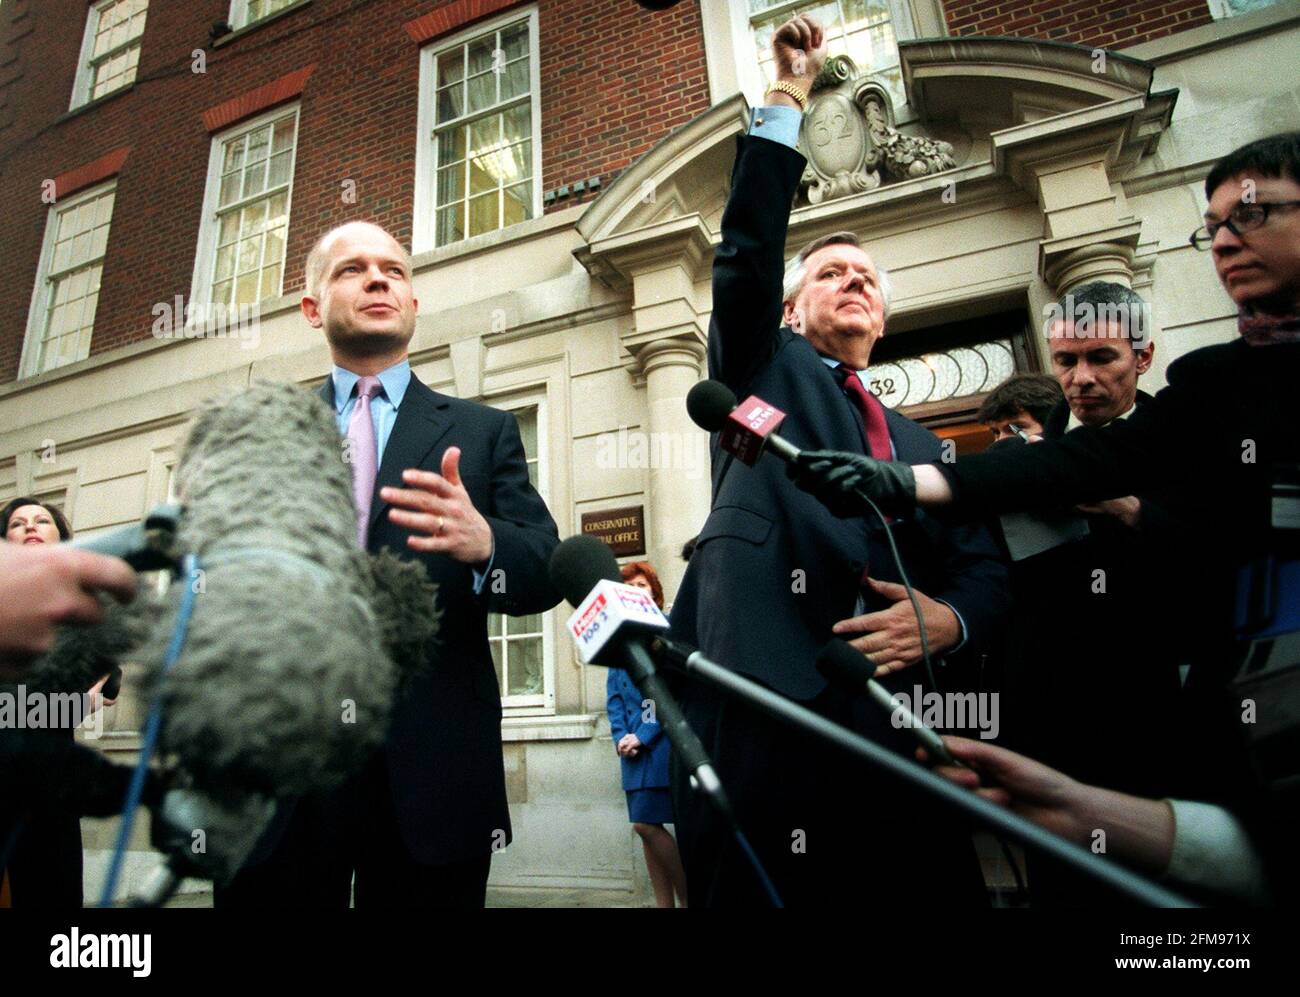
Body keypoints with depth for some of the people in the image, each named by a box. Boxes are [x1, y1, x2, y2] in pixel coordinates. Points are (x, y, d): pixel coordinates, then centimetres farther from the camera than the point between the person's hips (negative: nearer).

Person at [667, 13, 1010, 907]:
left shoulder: (918, 445, 23)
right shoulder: (762, 365, 14)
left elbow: (984, 572, 16)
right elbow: (748, 247, -1)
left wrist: (946, 619, -5)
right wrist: (790, 95, 1)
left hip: (882, 719, 5)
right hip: (756, 703, -4)